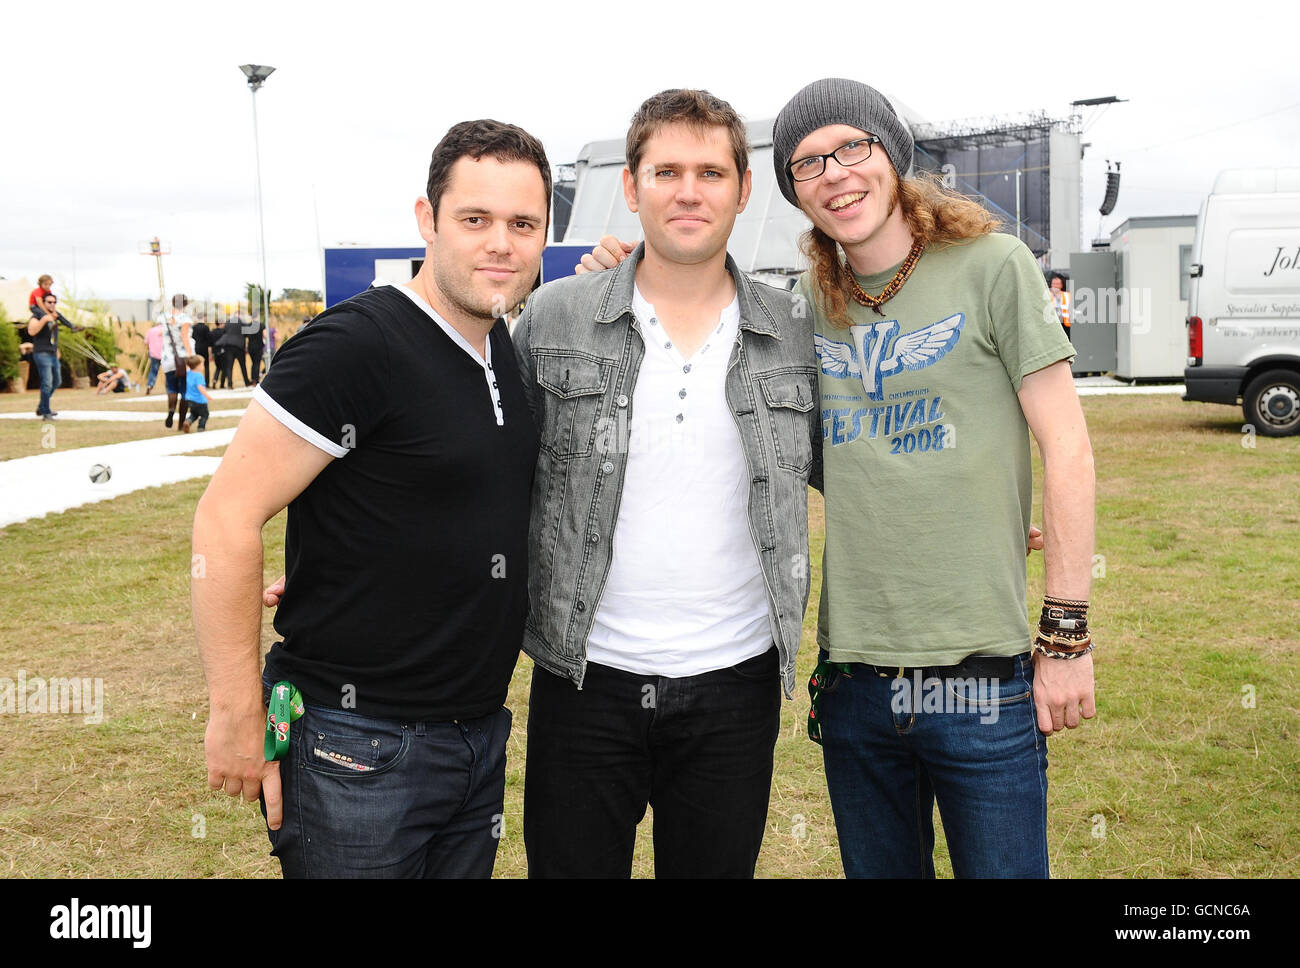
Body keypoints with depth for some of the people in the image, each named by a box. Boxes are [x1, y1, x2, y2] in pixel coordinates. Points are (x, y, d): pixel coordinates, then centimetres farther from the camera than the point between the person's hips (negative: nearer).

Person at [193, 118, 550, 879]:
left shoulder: (516, 353, 6)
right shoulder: (355, 346, -17)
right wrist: (238, 714, -16)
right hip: (360, 750, -7)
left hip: (482, 733, 7)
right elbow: (227, 518, -18)